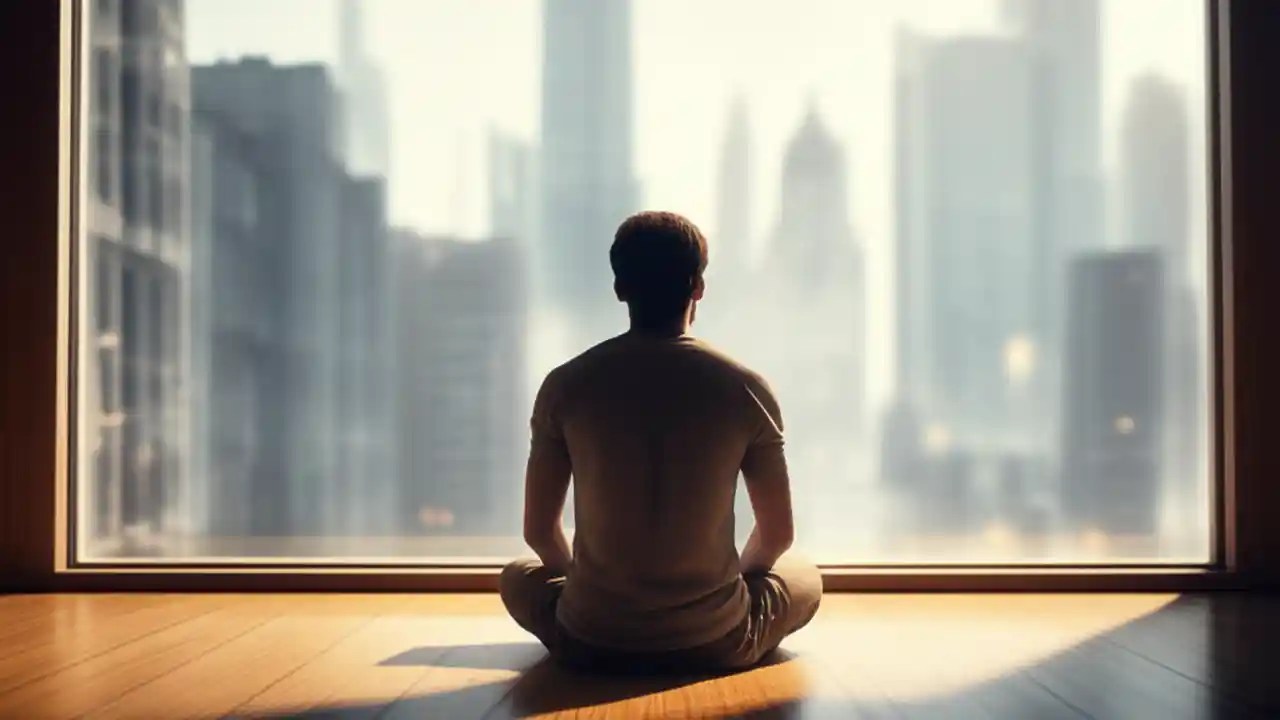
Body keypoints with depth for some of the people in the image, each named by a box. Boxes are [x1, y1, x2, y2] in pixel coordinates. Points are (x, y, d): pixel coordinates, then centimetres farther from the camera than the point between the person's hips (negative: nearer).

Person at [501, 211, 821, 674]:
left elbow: (538, 531, 2)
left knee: (518, 576, 33)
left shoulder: (564, 385, -6)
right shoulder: (746, 388, -7)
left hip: (590, 641, 1)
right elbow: (778, 534, 1)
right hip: (715, 643, 0)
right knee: (806, 578, 30)